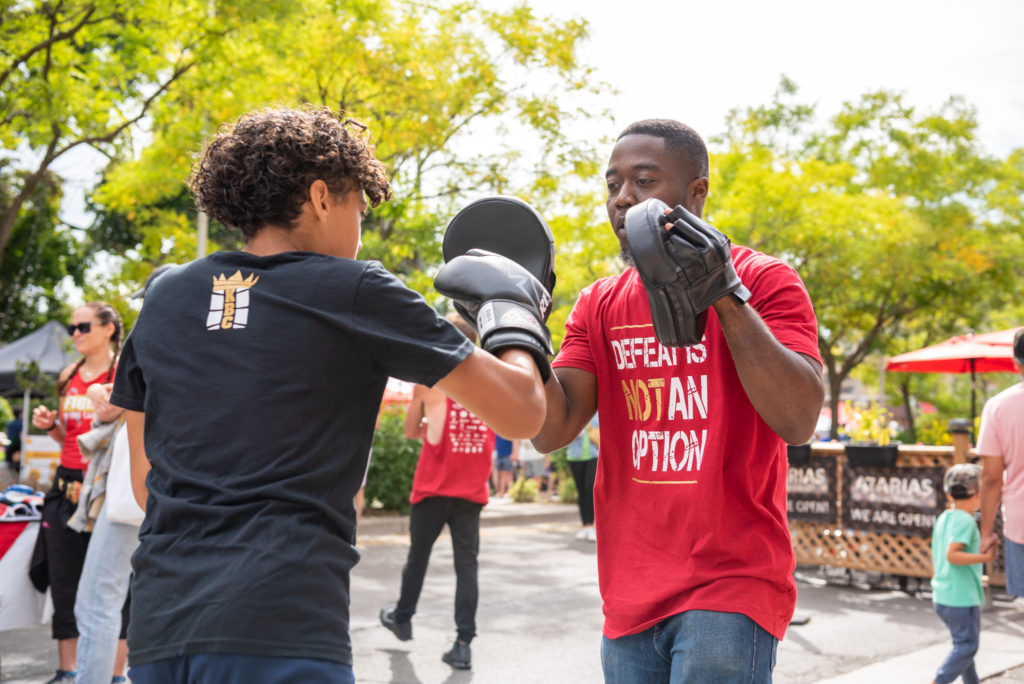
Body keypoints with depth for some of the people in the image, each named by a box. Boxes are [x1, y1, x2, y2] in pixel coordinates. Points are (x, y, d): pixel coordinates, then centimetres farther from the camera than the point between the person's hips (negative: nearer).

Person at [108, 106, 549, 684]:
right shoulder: (354, 292, -3)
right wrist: (516, 316, 16)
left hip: (158, 628, 6)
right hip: (281, 630, -6)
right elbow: (522, 413, -2)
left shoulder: (163, 296, 11)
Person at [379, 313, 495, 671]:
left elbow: (410, 431, 6)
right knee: (466, 564, 3)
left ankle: (402, 618, 37)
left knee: (418, 555, 17)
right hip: (472, 492, 1)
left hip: (433, 489, -1)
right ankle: (464, 644, -3)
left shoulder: (428, 381, -5)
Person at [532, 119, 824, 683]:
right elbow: (552, 431, 0)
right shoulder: (597, 304, 10)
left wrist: (726, 297, -22)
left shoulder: (764, 280, -3)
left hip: (731, 588, -4)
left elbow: (799, 421, -16)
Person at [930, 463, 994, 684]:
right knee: (966, 646, 0)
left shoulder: (942, 519, 10)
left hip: (941, 597, 9)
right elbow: (952, 555, -26)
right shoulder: (965, 521, -16)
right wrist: (984, 557, -22)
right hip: (962, 598, -9)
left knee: (964, 644, 19)